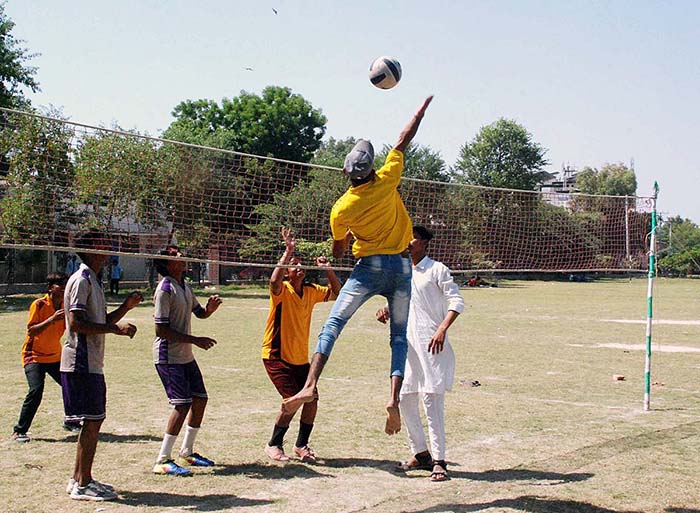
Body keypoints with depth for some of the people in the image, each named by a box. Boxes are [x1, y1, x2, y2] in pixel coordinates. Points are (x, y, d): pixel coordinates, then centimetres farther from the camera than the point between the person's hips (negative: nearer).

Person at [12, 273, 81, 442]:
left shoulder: (65, 306, 1)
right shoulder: (39, 305, -16)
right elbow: (31, 331, -22)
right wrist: (52, 319, -32)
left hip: (55, 356, 6)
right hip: (34, 356, -6)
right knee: (36, 390, -22)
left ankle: (70, 422, 25)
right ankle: (19, 431, -9)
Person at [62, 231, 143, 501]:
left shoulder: (94, 280, 18)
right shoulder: (81, 280, -13)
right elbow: (76, 323, -21)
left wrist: (126, 306, 9)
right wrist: (116, 328, -21)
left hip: (91, 362, 10)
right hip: (81, 363, -10)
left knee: (94, 420, 13)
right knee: (92, 421, -7)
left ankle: (79, 479, 21)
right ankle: (83, 484, 0)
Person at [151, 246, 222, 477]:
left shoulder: (185, 286, 10)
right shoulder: (165, 289, -17)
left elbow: (200, 313, 23)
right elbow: (161, 330, -21)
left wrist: (210, 308, -1)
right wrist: (195, 340, -20)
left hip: (186, 356, 9)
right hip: (168, 357, -9)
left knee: (200, 399, 11)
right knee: (182, 404, -13)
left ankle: (186, 452, 25)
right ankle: (162, 461, -5)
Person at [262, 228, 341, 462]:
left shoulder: (311, 291, 5)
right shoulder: (282, 291, -13)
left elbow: (336, 293, 13)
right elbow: (274, 281, -36)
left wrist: (328, 270, -1)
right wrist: (288, 251, -34)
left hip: (300, 358, 6)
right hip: (276, 356, -6)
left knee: (311, 399, -1)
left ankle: (301, 445, 19)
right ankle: (273, 445, 4)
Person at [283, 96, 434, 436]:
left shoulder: (341, 209, -6)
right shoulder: (386, 181, -5)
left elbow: (338, 251, 9)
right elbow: (405, 138, 7)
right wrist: (424, 107, 20)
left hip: (369, 267, -2)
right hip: (402, 267, 2)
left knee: (333, 324, -1)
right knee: (399, 337, 9)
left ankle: (310, 385, -18)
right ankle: (394, 397, -7)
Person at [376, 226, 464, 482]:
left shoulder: (437, 269, -2)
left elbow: (456, 302, -10)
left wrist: (442, 329, -23)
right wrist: (386, 312, 1)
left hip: (432, 344, -7)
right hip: (407, 344, 7)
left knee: (431, 399, -9)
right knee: (405, 399, 7)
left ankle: (439, 461, -2)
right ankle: (421, 453, 21)